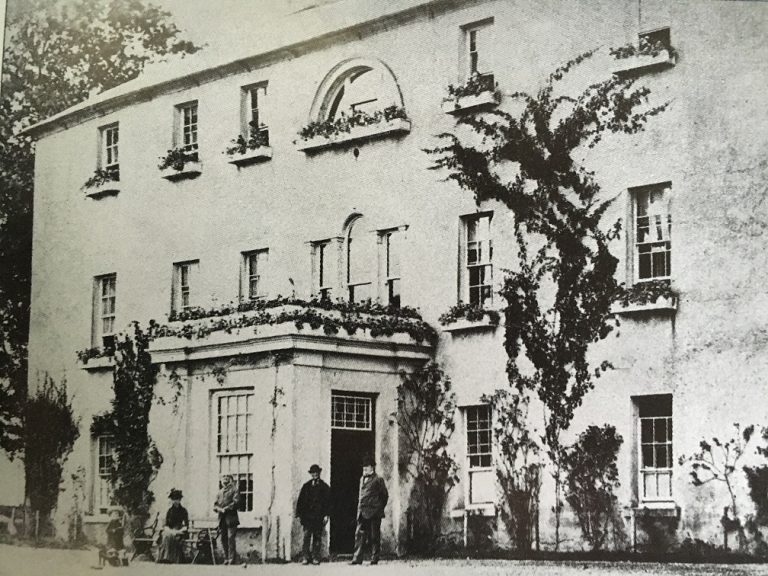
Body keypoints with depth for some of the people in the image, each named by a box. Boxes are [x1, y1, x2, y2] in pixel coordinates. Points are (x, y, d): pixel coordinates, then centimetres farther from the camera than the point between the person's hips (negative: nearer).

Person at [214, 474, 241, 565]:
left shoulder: (234, 490, 6)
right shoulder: (219, 492, 22)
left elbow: (236, 502, -6)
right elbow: (215, 505, 15)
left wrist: (226, 508, -13)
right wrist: (219, 509, -6)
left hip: (231, 518, -5)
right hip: (222, 519, 5)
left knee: (230, 538, -12)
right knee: (223, 539, 3)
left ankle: (232, 559, -12)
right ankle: (226, 558, 9)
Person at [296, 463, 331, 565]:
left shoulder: (325, 487, 9)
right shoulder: (306, 486, 13)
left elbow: (328, 502, 5)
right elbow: (300, 501, 11)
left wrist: (326, 515, -5)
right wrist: (299, 514, 3)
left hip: (319, 517, 0)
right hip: (307, 515, 1)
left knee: (317, 537, 0)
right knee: (306, 536, -9)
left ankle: (316, 558, 5)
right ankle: (306, 557, -7)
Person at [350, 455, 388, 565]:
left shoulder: (378, 480, -3)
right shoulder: (362, 479, 17)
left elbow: (385, 495, 0)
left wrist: (379, 508, 2)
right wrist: (360, 508, 15)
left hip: (374, 513, -6)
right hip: (362, 513, 6)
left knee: (374, 537, -1)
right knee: (359, 535, -1)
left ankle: (374, 559, 5)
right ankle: (357, 558, -4)